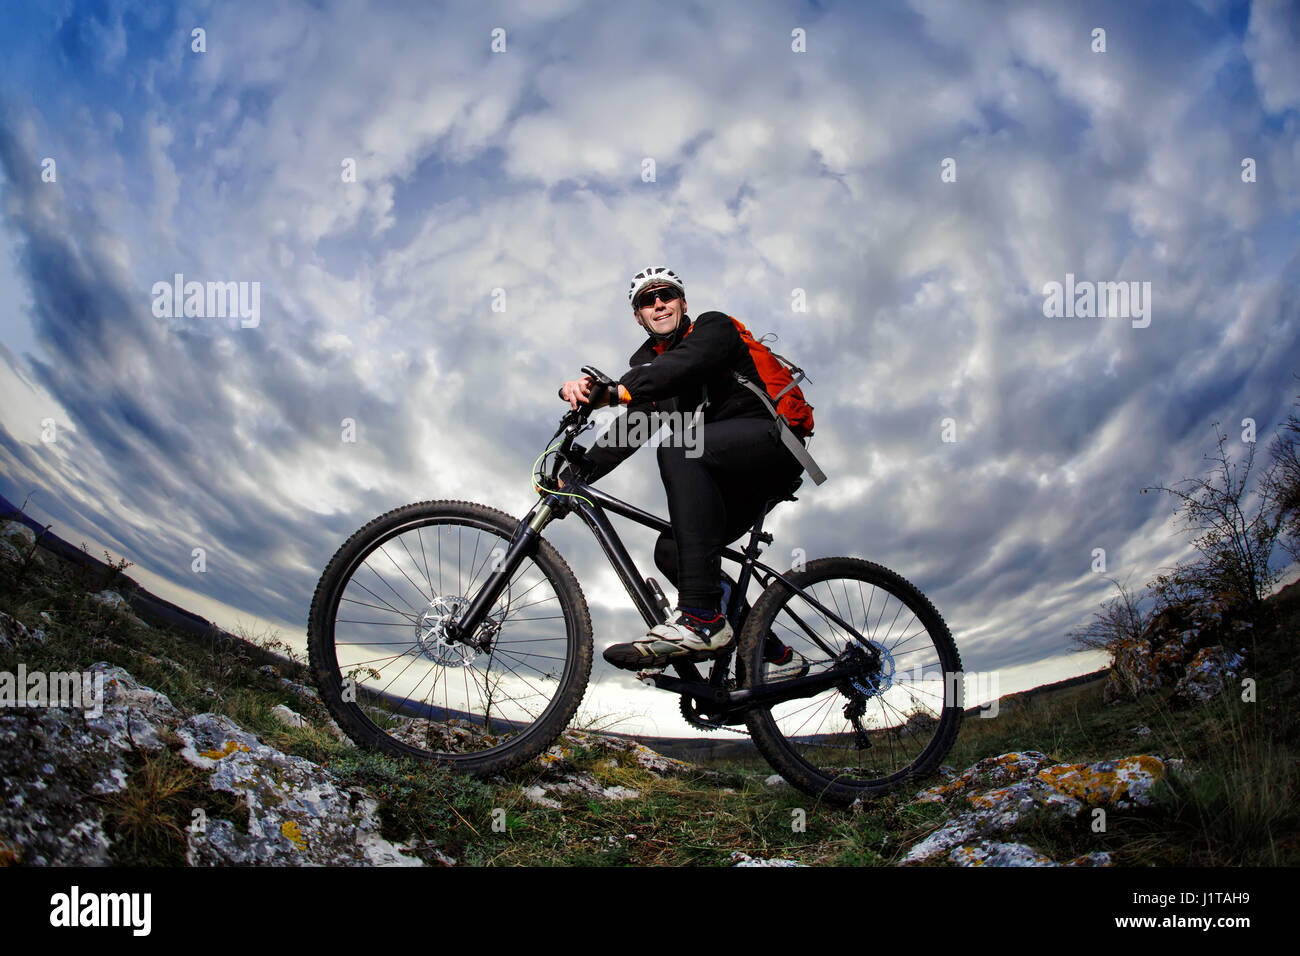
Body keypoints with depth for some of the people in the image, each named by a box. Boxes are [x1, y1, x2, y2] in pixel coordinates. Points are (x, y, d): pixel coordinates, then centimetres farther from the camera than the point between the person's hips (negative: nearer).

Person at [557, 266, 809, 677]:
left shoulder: (714, 327, -4)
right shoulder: (647, 362, 17)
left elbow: (688, 363, -28)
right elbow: (632, 429, 8)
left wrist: (614, 391, -43)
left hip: (772, 444, -8)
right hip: (737, 481, 8)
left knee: (678, 450, -33)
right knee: (671, 552, -6)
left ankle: (702, 620, -45)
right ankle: (777, 655, 1)